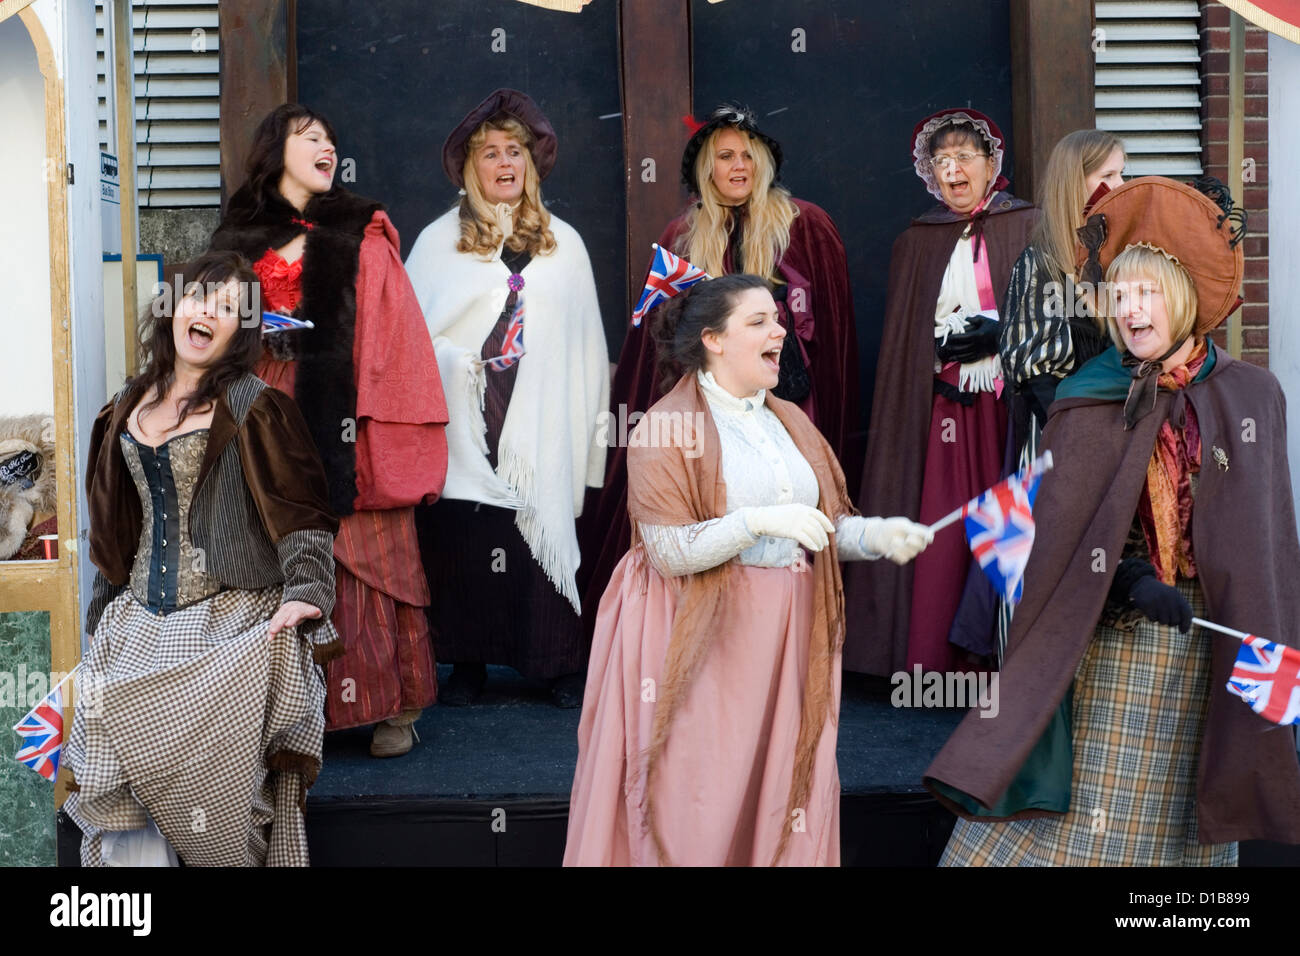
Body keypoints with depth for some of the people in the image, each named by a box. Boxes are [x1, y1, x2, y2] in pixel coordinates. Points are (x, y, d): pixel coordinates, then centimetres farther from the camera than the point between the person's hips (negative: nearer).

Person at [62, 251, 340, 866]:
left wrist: (303, 593, -18)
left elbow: (301, 514, -5)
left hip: (231, 619, -5)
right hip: (140, 621, 5)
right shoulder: (129, 407, 16)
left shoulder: (252, 407, 0)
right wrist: (105, 617, 24)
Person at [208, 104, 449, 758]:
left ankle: (392, 707, 6)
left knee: (367, 558, -3)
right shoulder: (240, 238, 15)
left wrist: (392, 430, -8)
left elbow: (395, 335, 1)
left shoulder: (362, 234, 7)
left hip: (347, 423, -2)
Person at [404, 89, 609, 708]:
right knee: (462, 541, -3)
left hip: (541, 428, 1)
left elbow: (585, 344, 12)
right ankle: (469, 662, 10)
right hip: (465, 423, -1)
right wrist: (453, 363, -11)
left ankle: (561, 664, 8)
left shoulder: (563, 244, 14)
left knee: (546, 539, -2)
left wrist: (588, 425, 6)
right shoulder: (438, 242, 9)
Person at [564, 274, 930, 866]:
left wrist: (878, 535, -6)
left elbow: (829, 526, 14)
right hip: (704, 638, -6)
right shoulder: (666, 428, -6)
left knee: (785, 794, 4)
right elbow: (666, 551, -14)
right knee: (702, 805, -4)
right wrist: (758, 521, -23)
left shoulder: (790, 423, 15)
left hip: (788, 638, 6)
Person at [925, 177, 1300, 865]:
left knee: (1180, 811, 8)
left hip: (1208, 646, 2)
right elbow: (1059, 530, -3)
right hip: (1110, 639, -2)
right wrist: (1130, 581, -19)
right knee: (1076, 813, -3)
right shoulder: (1089, 400, -1)